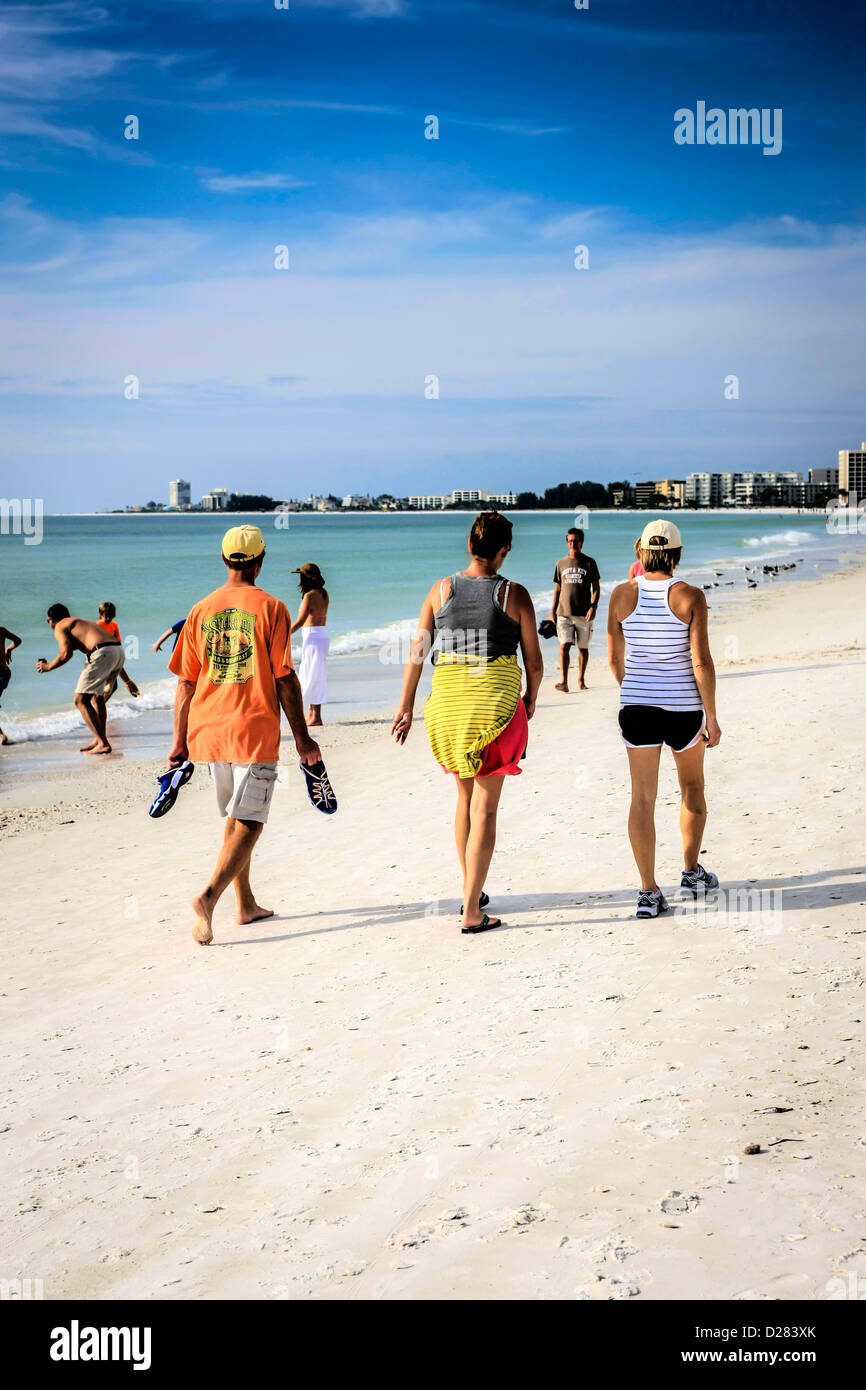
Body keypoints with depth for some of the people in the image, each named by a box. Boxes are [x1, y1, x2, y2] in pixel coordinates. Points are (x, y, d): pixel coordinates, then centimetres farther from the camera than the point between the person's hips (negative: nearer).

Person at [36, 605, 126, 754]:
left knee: (81, 700, -2)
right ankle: (99, 739, 29)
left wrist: (47, 667, 9)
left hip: (103, 653, -9)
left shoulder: (60, 626, 9)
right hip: (119, 651, 9)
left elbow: (66, 654, -4)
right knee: (97, 697, 26)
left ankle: (103, 743, -10)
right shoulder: (80, 621, 34)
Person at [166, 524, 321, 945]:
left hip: (208, 732, 5)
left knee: (236, 818, 19)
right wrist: (302, 737, -2)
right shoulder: (271, 608, -6)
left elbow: (186, 682, 7)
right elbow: (284, 679, -8)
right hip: (255, 732, -5)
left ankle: (246, 905, 26)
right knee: (248, 824, -2)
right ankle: (208, 897, -20)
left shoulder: (200, 611, 6)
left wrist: (180, 741, 14)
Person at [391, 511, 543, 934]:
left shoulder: (441, 590, 2)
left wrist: (406, 707, 11)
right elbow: (534, 663, -1)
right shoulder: (515, 595, -4)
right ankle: (472, 911, -1)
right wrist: (530, 700, 18)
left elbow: (417, 653, 3)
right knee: (484, 808, 2)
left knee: (465, 795, 23)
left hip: (448, 701, 3)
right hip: (497, 702, -3)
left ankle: (470, 890, 31)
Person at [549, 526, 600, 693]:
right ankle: (563, 682, -17)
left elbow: (596, 588, 3)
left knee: (583, 647, 7)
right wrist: (552, 611, 11)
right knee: (564, 646, -12)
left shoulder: (589, 563, 4)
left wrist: (593, 606, -12)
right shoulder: (561, 564, 11)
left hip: (583, 614, -1)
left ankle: (581, 680, 20)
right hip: (564, 613, 1)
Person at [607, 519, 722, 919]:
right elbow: (701, 661, -13)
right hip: (684, 707, -1)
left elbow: (615, 659, 5)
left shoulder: (622, 594, -2)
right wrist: (711, 718, -6)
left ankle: (649, 892, 2)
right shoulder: (690, 596, -9)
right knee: (692, 787, 22)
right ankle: (691, 872, 29)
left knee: (643, 798, 3)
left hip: (637, 706, 1)